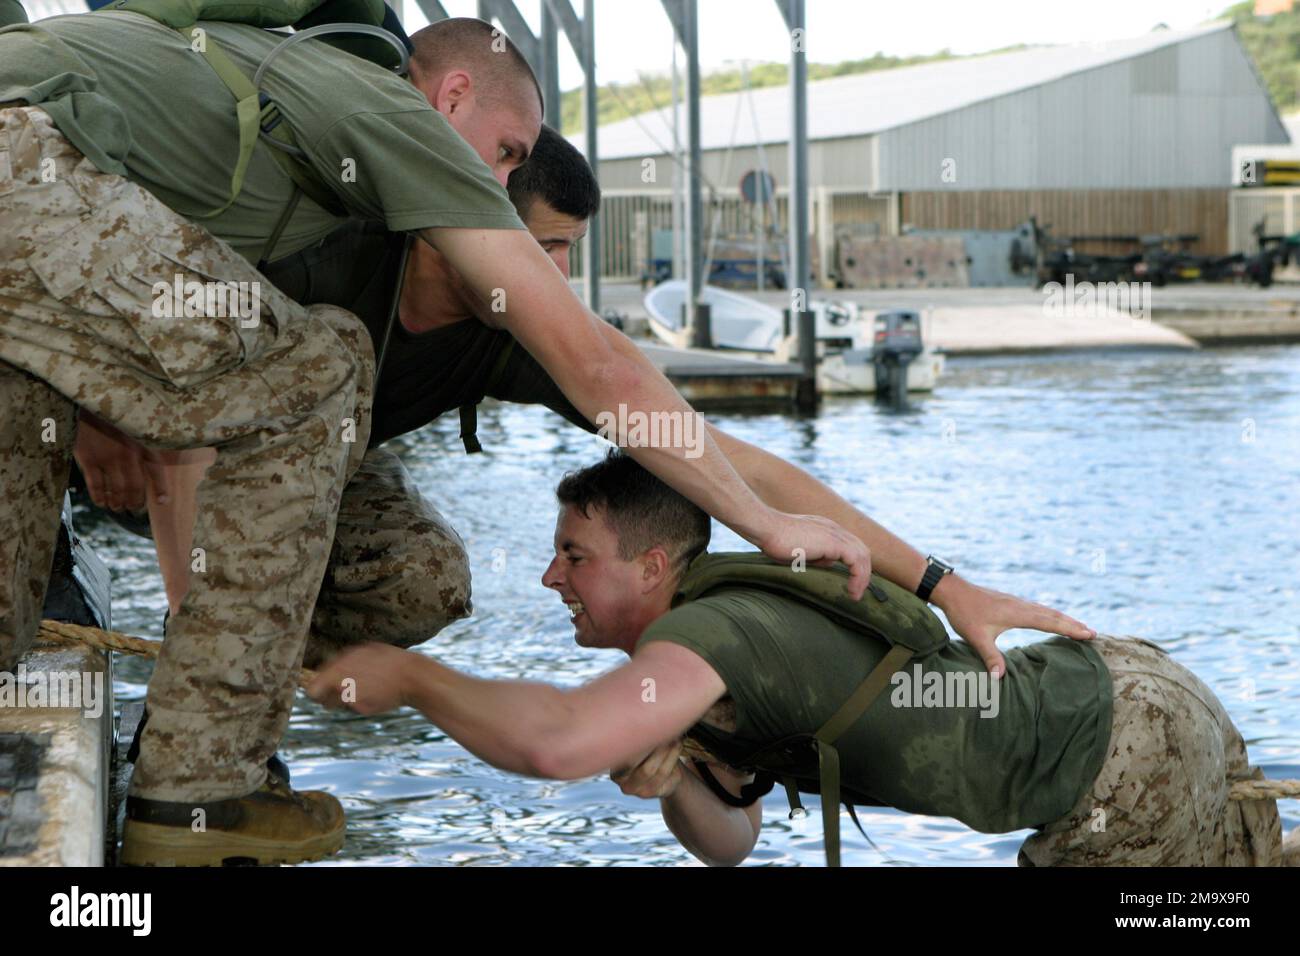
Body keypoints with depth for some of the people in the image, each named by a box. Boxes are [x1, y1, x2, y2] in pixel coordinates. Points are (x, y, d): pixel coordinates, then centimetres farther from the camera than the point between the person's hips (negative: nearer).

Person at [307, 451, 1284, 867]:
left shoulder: (707, 630, -23)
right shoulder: (719, 626, 8)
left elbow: (557, 742, -41)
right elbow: (728, 839, 12)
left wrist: (407, 674, -25)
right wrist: (666, 781, -10)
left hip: (1145, 743, -9)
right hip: (1109, 681, 9)